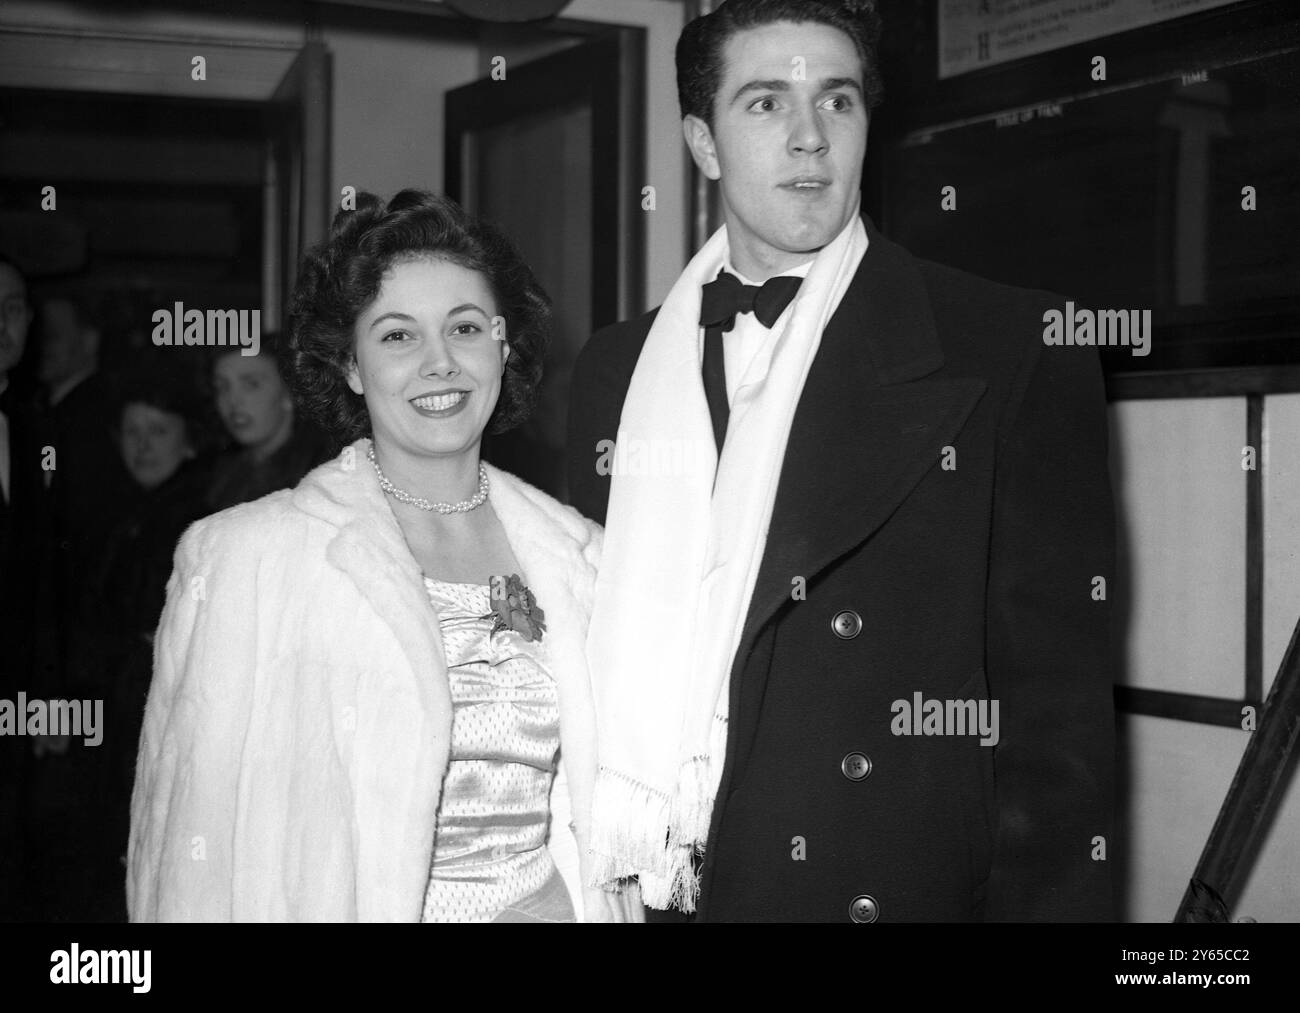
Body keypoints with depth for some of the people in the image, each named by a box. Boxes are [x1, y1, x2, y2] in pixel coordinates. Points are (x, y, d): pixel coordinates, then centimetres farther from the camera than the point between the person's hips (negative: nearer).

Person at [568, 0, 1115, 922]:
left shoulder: (1014, 353, -9)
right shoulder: (614, 369, 6)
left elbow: (1054, 705, -10)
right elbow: (595, 653, 9)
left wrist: (1043, 902, -14)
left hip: (884, 882, -3)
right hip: (629, 887, 4)